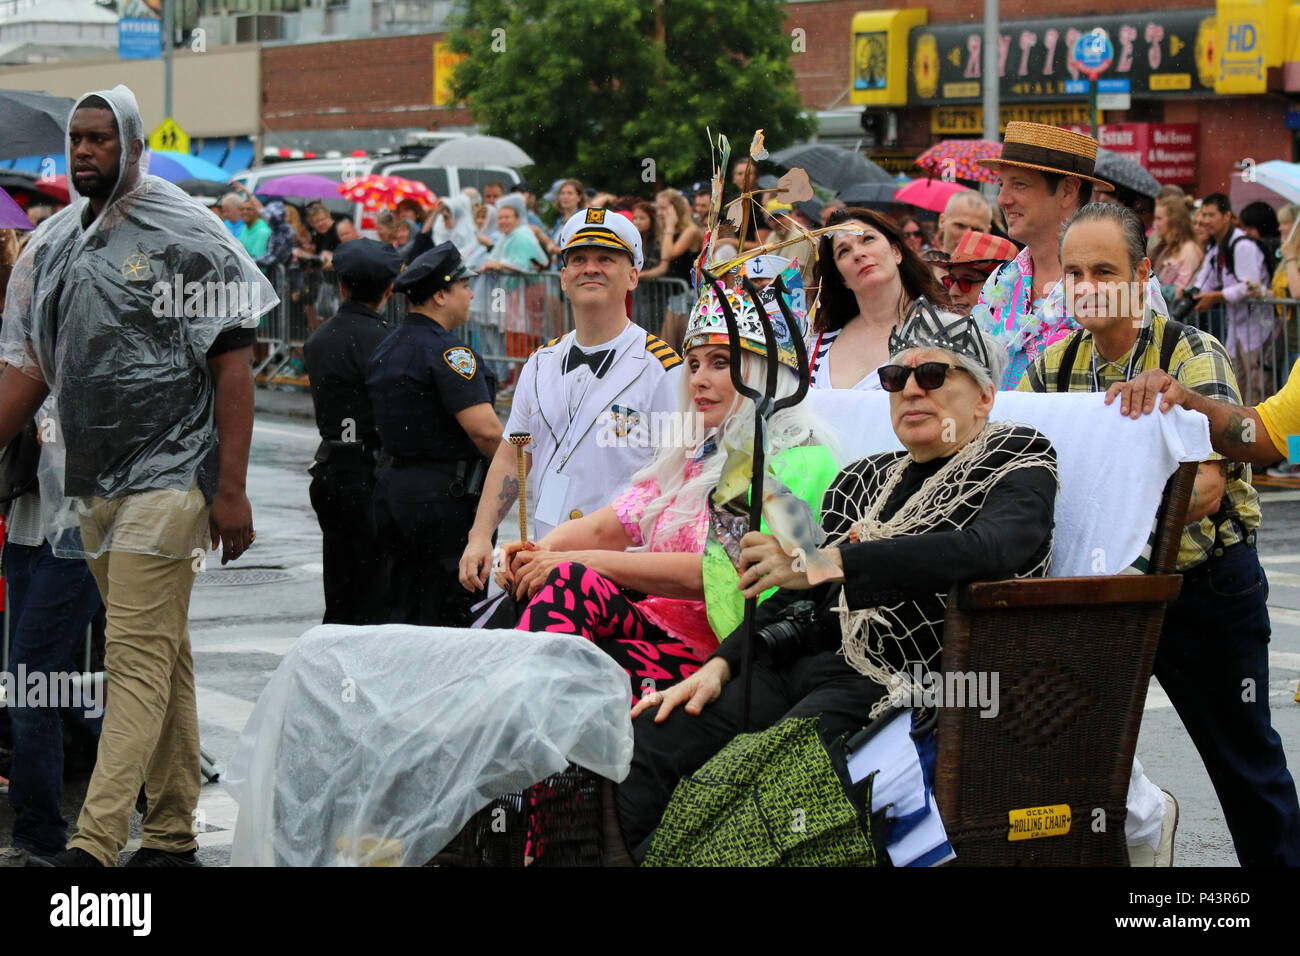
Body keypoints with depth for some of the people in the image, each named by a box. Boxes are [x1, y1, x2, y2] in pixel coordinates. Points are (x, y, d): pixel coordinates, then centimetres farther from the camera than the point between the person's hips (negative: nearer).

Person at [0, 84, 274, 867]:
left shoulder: (186, 237, -6)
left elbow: (233, 367, -8)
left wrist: (232, 490, -13)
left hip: (167, 477, -6)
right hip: (91, 481, 6)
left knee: (139, 655, -10)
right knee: (163, 656, 12)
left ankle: (95, 845, -14)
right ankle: (173, 836, 17)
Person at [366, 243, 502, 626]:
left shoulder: (384, 350, 13)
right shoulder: (447, 351, -16)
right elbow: (485, 430, -22)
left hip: (394, 488, 9)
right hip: (446, 495, -9)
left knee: (403, 616, 13)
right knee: (447, 617, -4)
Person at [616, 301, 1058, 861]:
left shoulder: (1018, 467, 4)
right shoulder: (864, 480, 24)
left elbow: (989, 548, -19)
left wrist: (829, 562, -25)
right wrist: (719, 666, 4)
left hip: (897, 684, -7)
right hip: (808, 664, 7)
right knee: (640, 742, -19)